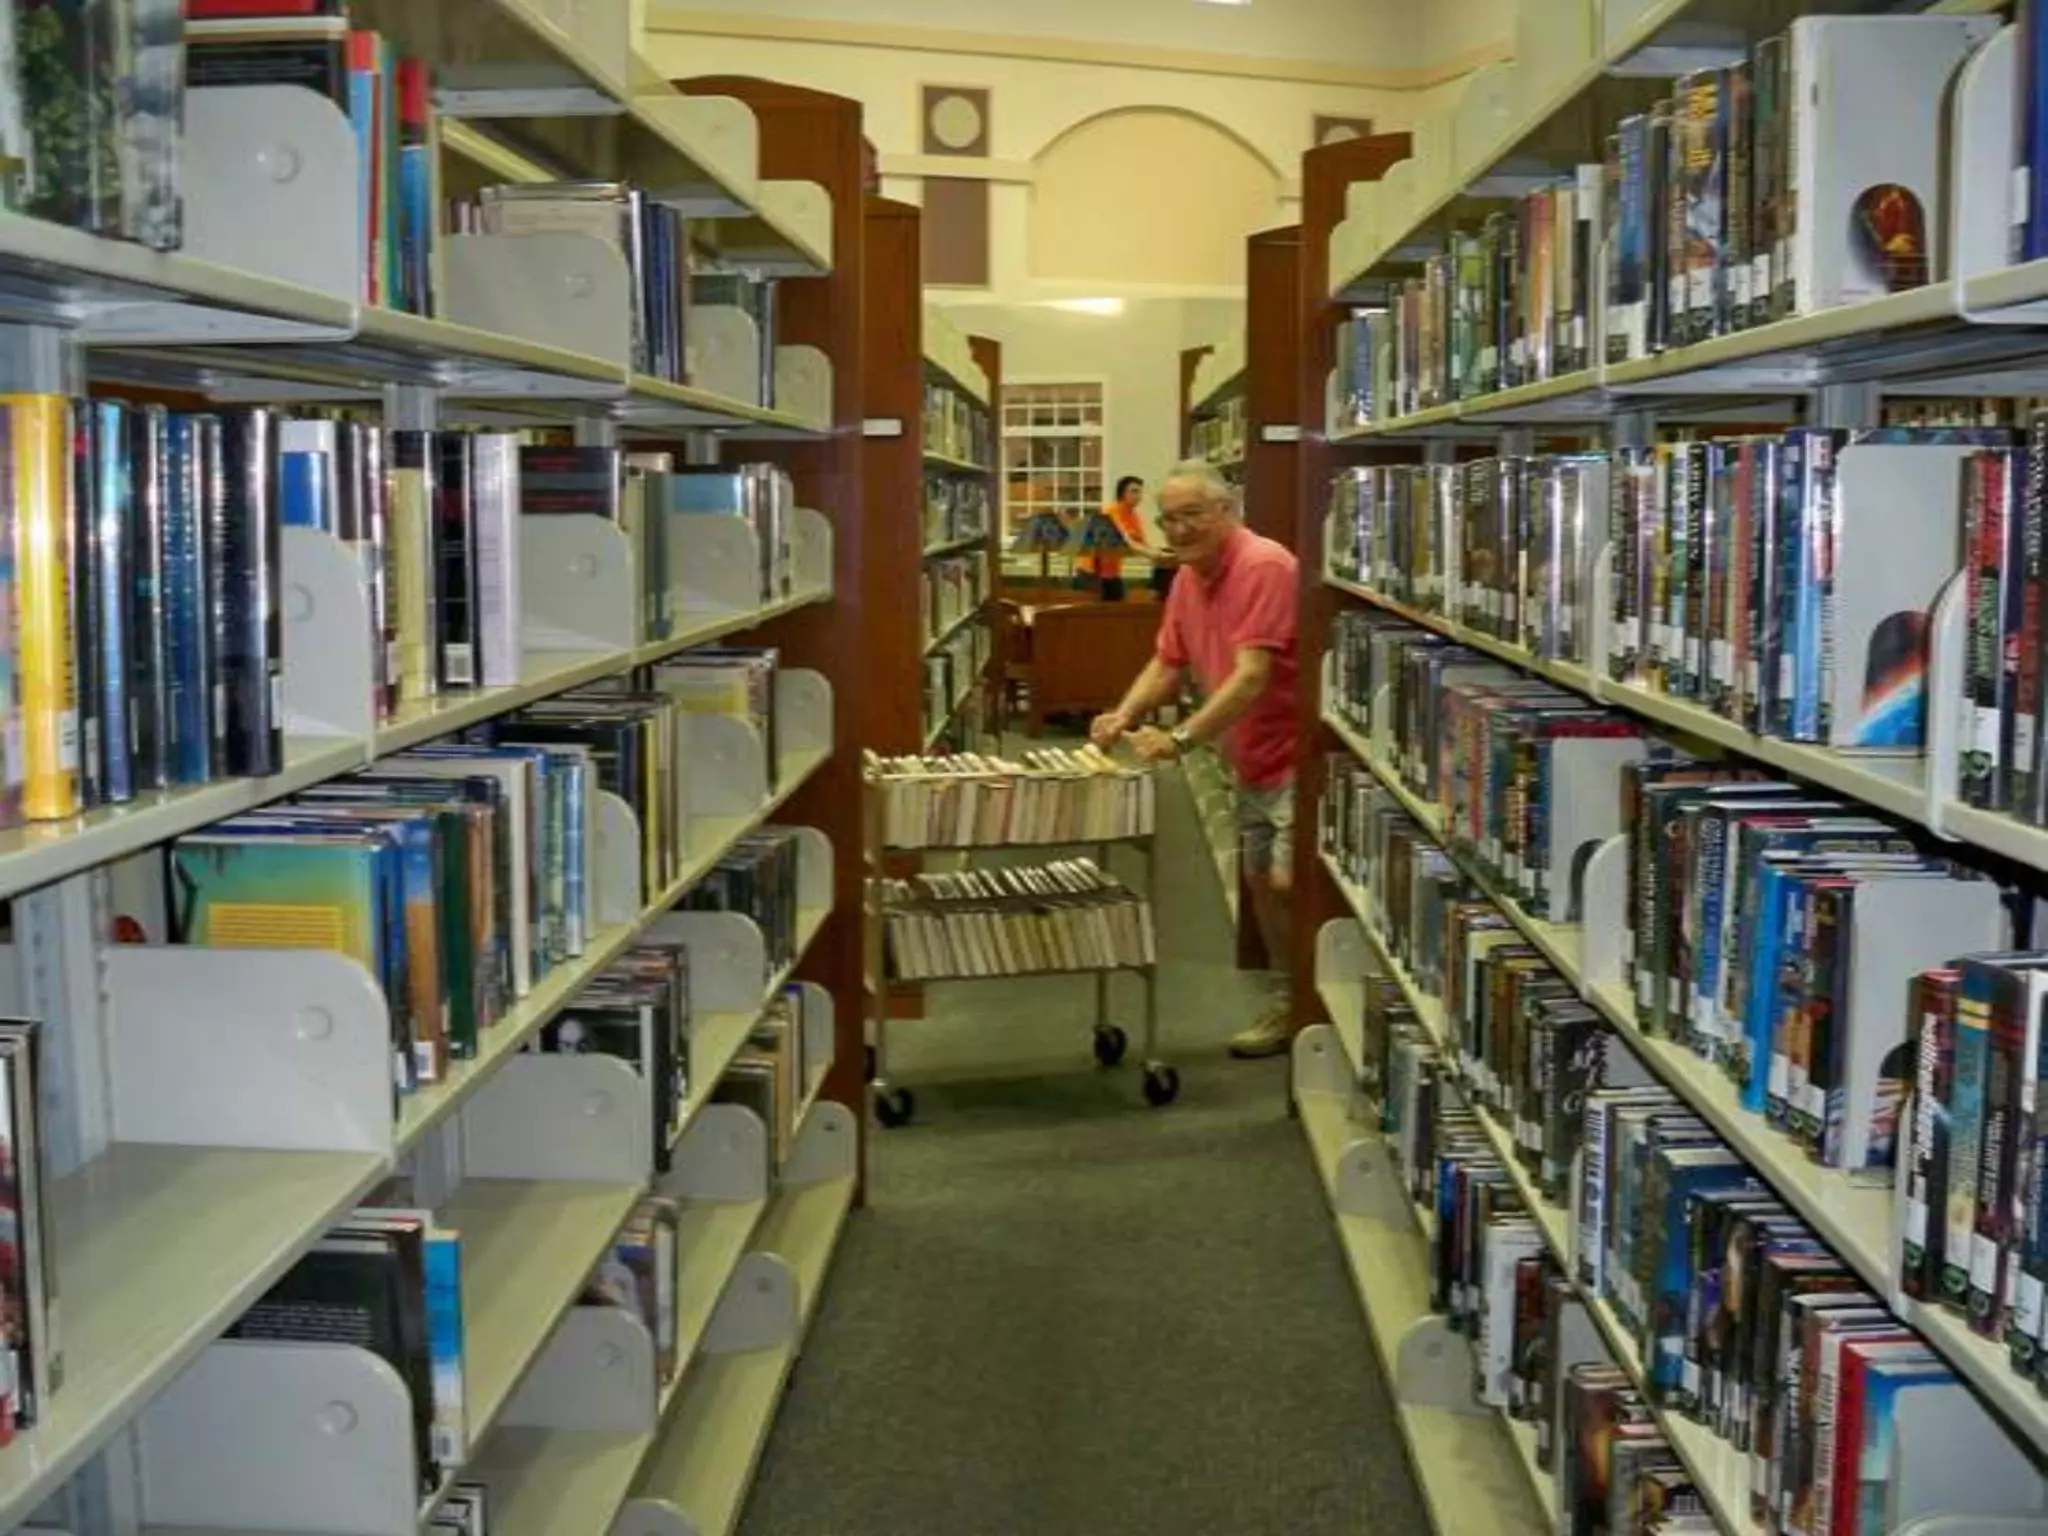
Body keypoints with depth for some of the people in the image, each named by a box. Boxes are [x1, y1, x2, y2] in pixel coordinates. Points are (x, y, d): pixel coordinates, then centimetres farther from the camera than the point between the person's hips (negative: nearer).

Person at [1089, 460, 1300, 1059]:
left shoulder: (1263, 566, -21)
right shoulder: (1189, 578, 7)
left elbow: (1251, 676, -29)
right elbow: (1166, 665, 10)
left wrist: (1181, 739, -33)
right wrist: (1122, 719, -8)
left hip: (1293, 756, -9)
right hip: (1252, 760, 9)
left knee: (1289, 883, -12)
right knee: (1260, 880, 14)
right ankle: (1289, 1004, 26)